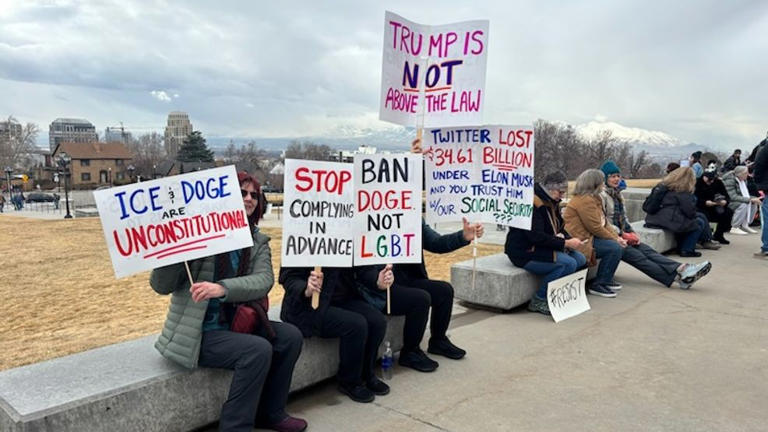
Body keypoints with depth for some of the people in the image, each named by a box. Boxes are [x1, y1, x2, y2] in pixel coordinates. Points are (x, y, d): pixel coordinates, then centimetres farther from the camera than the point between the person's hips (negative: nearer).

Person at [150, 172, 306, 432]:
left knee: (290, 336, -7)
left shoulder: (258, 242, 4)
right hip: (197, 333, -6)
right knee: (259, 349, -24)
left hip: (234, 324, 6)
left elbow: (264, 281, -15)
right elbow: (161, 286, -13)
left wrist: (223, 288, -33)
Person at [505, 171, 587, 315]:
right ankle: (538, 301, -15)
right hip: (524, 252, -10)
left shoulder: (551, 202, 12)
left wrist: (569, 239, -4)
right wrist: (565, 243, -21)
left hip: (541, 248, 10)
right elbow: (536, 236, -25)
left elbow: (559, 228, 18)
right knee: (568, 264, -24)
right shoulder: (533, 202, -19)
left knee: (580, 259, -4)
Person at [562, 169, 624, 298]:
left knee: (618, 245, 6)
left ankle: (607, 280, 17)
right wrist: (614, 239, -8)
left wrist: (617, 237, 1)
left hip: (588, 236, 11)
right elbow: (596, 228, -19)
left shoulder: (593, 198, 17)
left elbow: (604, 223, 15)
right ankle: (598, 285, -11)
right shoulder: (585, 200, -17)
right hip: (580, 241, -11)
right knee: (614, 248, -20)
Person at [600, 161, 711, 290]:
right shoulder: (601, 195, -9)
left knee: (648, 251, -14)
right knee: (637, 256, -20)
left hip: (620, 235, 8)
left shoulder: (617, 194, 20)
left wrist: (631, 232, 5)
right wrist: (623, 235, -14)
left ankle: (681, 269, -31)